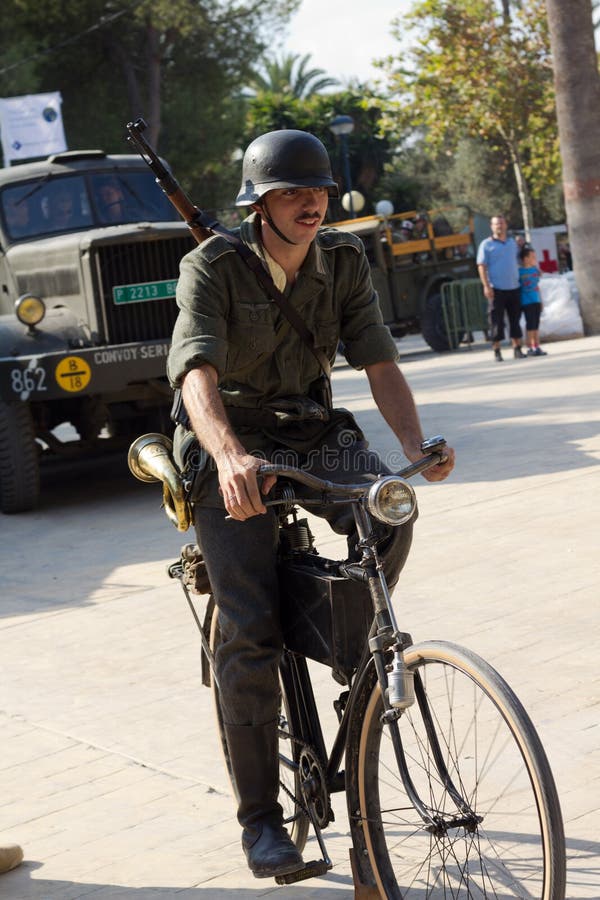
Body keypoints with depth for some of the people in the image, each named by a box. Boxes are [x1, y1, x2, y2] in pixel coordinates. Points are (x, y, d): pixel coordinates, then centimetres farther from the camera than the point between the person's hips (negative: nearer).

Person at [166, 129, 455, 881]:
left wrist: (416, 444, -25)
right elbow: (197, 372, -31)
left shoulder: (344, 261, -1)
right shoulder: (213, 266, -16)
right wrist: (230, 458, -50)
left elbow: (378, 361, -7)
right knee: (251, 634, -14)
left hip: (311, 431, 4)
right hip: (230, 446, -4)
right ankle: (259, 817, -1)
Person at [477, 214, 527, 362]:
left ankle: (517, 349, 13)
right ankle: (496, 351, 1)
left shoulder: (512, 242, 15)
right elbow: (481, 266, -6)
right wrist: (486, 286, -14)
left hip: (514, 288, 5)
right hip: (497, 290, -5)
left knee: (515, 320, 7)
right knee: (497, 321, -4)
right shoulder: (486, 244, -1)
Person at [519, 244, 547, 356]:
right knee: (530, 325, -5)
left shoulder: (535, 269, 10)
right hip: (527, 302, -6)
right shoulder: (519, 271, -10)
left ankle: (537, 347, 12)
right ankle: (530, 348, 1)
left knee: (536, 325, 8)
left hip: (536, 301, 6)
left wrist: (541, 301, 18)